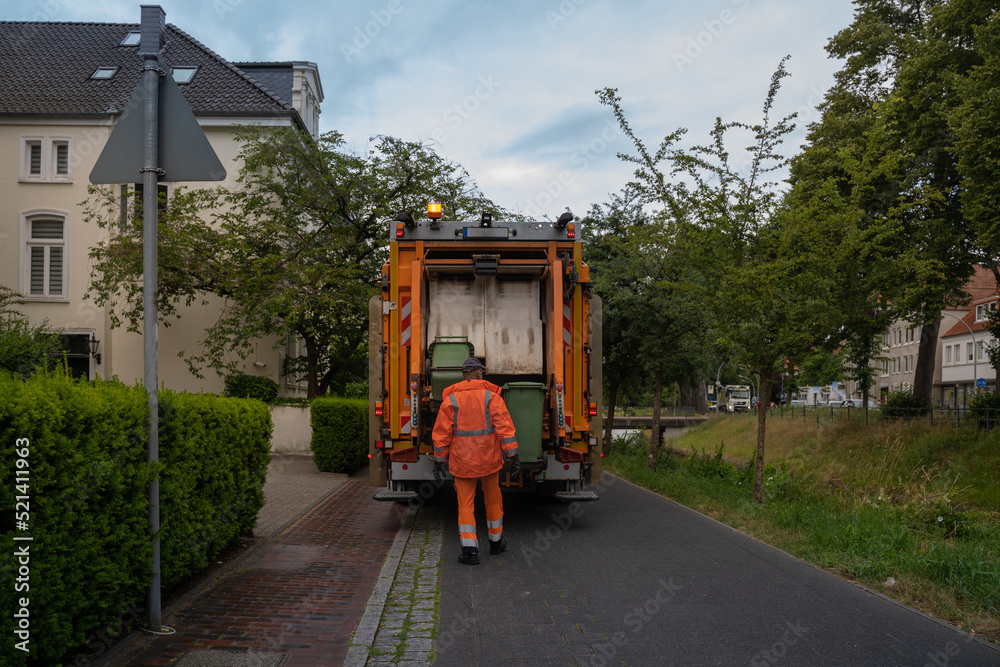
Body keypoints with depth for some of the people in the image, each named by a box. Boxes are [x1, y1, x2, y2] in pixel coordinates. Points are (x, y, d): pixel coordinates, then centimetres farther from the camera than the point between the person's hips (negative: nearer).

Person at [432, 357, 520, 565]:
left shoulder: (450, 400, -1)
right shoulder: (491, 396, -3)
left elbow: (441, 433, -1)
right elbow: (504, 427, -9)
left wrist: (439, 460, 6)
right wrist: (512, 456, -7)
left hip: (462, 459, 0)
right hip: (489, 457, 0)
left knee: (465, 504, 4)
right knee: (492, 498, 19)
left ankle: (470, 550, -3)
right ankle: (496, 541, 32)